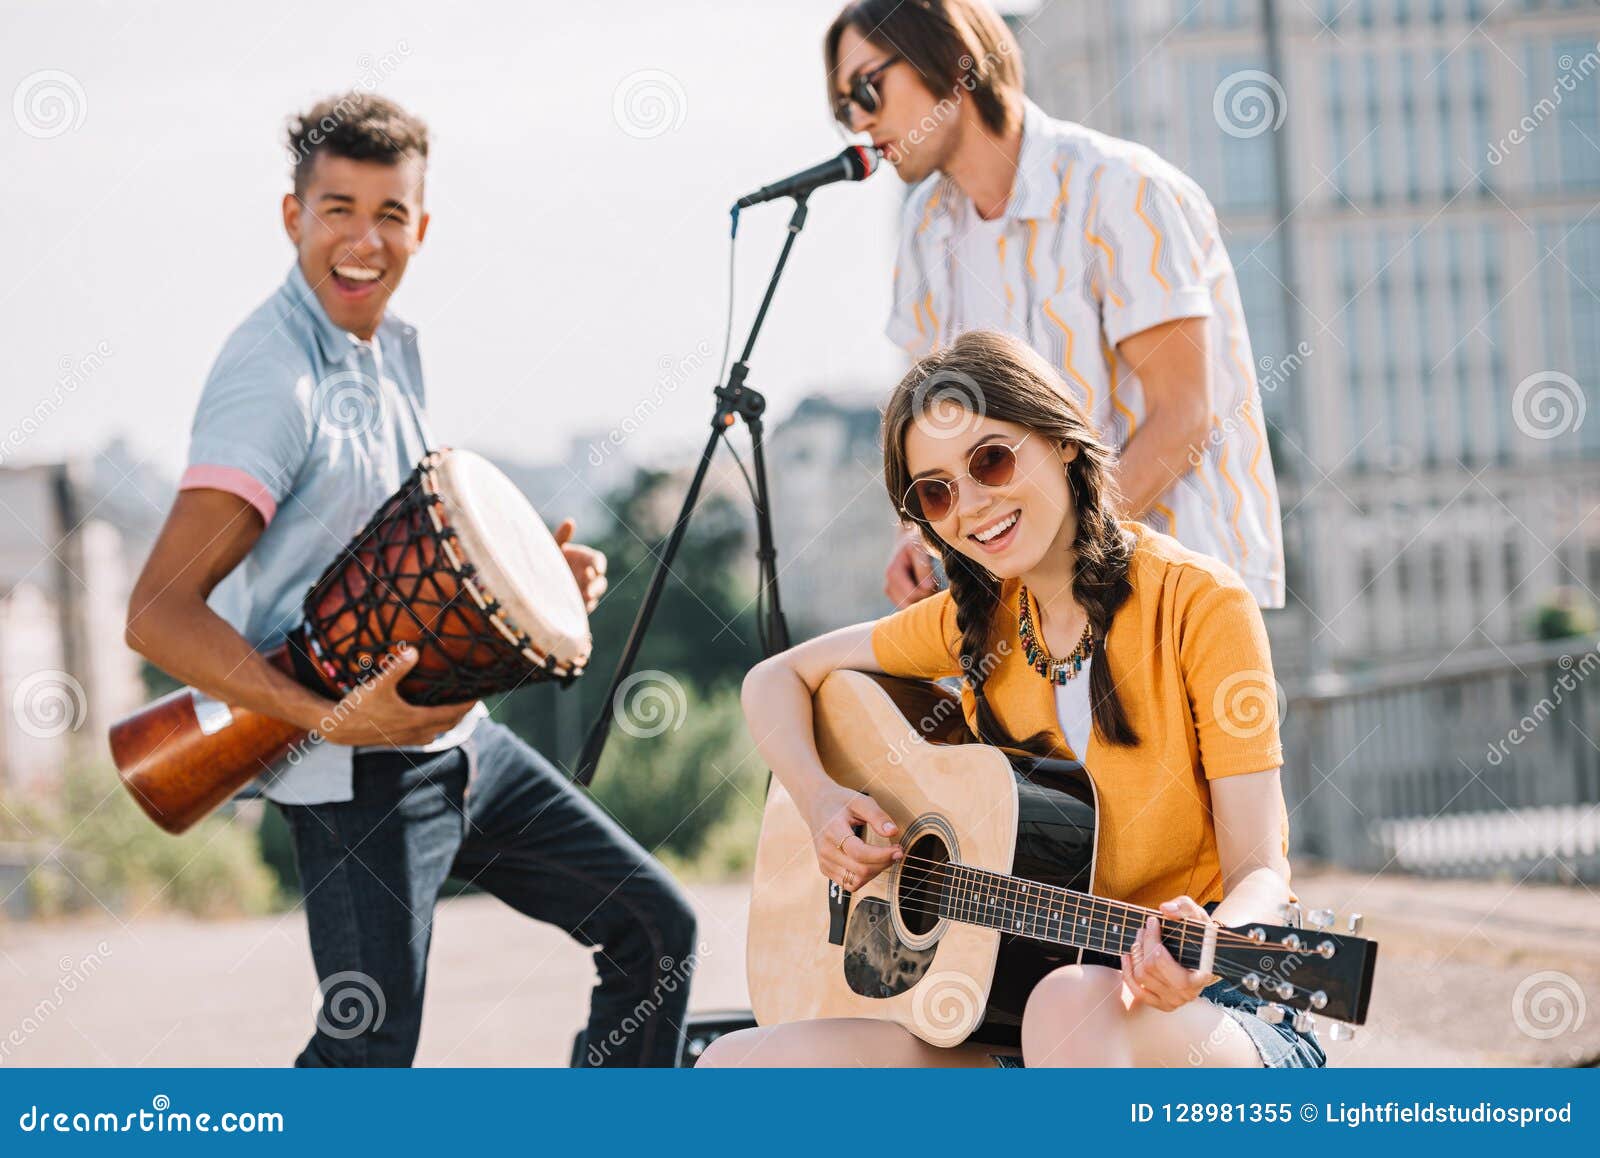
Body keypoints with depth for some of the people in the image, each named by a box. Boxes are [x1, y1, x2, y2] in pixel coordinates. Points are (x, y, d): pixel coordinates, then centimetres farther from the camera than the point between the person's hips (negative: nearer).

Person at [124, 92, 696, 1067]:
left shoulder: (392, 349, 9)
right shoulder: (275, 377, -18)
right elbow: (159, 613, -26)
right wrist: (330, 719, -33)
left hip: (458, 739, 9)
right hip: (360, 773, -9)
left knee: (656, 928, 12)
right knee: (370, 1053, -10)